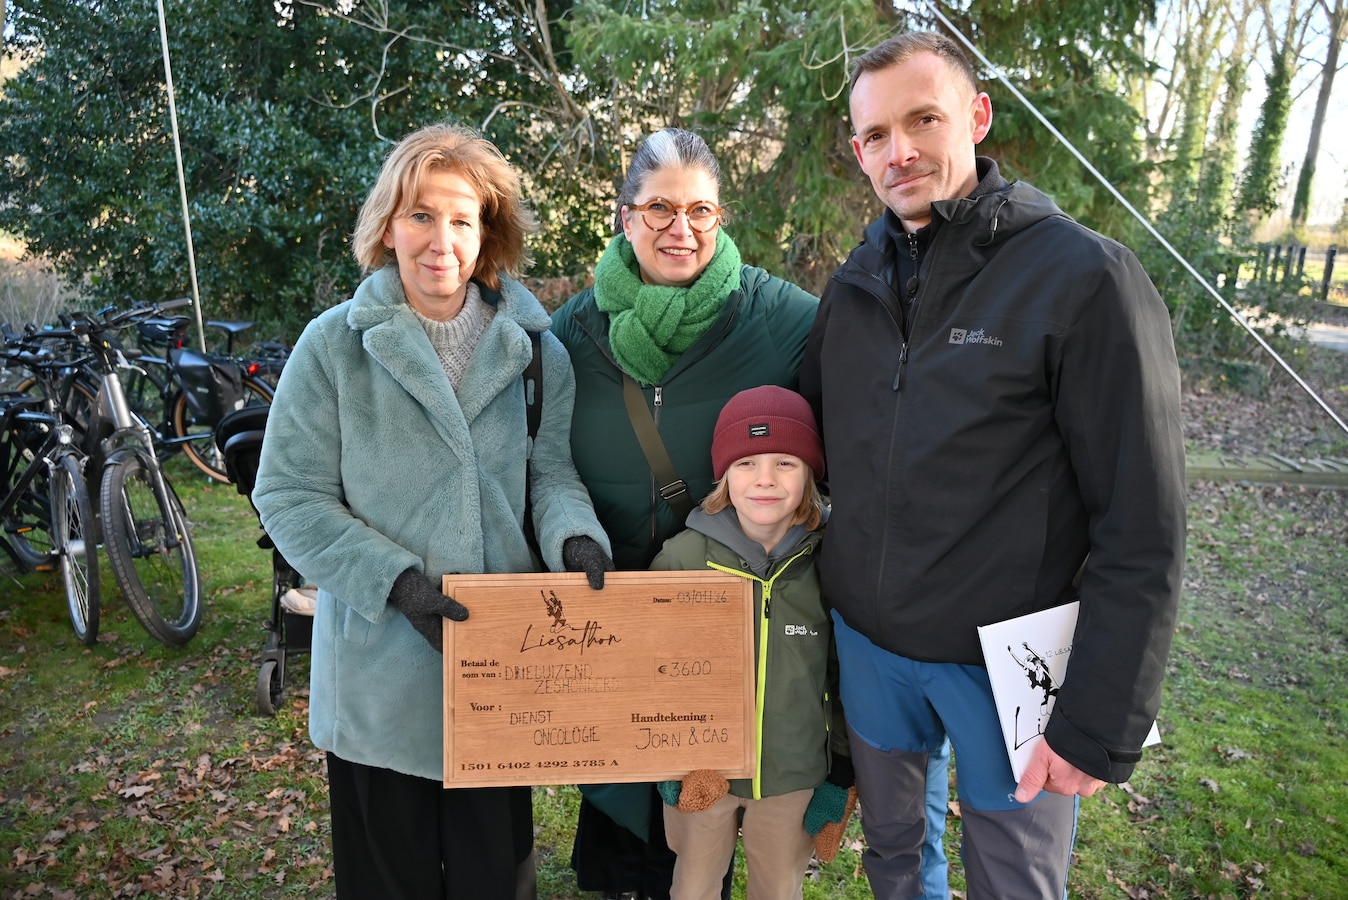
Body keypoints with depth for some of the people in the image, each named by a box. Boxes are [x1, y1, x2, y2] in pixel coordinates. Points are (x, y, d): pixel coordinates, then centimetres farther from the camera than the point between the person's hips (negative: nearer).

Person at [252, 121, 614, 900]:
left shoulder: (534, 347, 0)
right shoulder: (336, 344, -7)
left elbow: (552, 467, 4)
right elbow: (289, 496, -7)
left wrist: (575, 535, -18)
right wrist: (396, 580, -18)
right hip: (382, 667, -1)